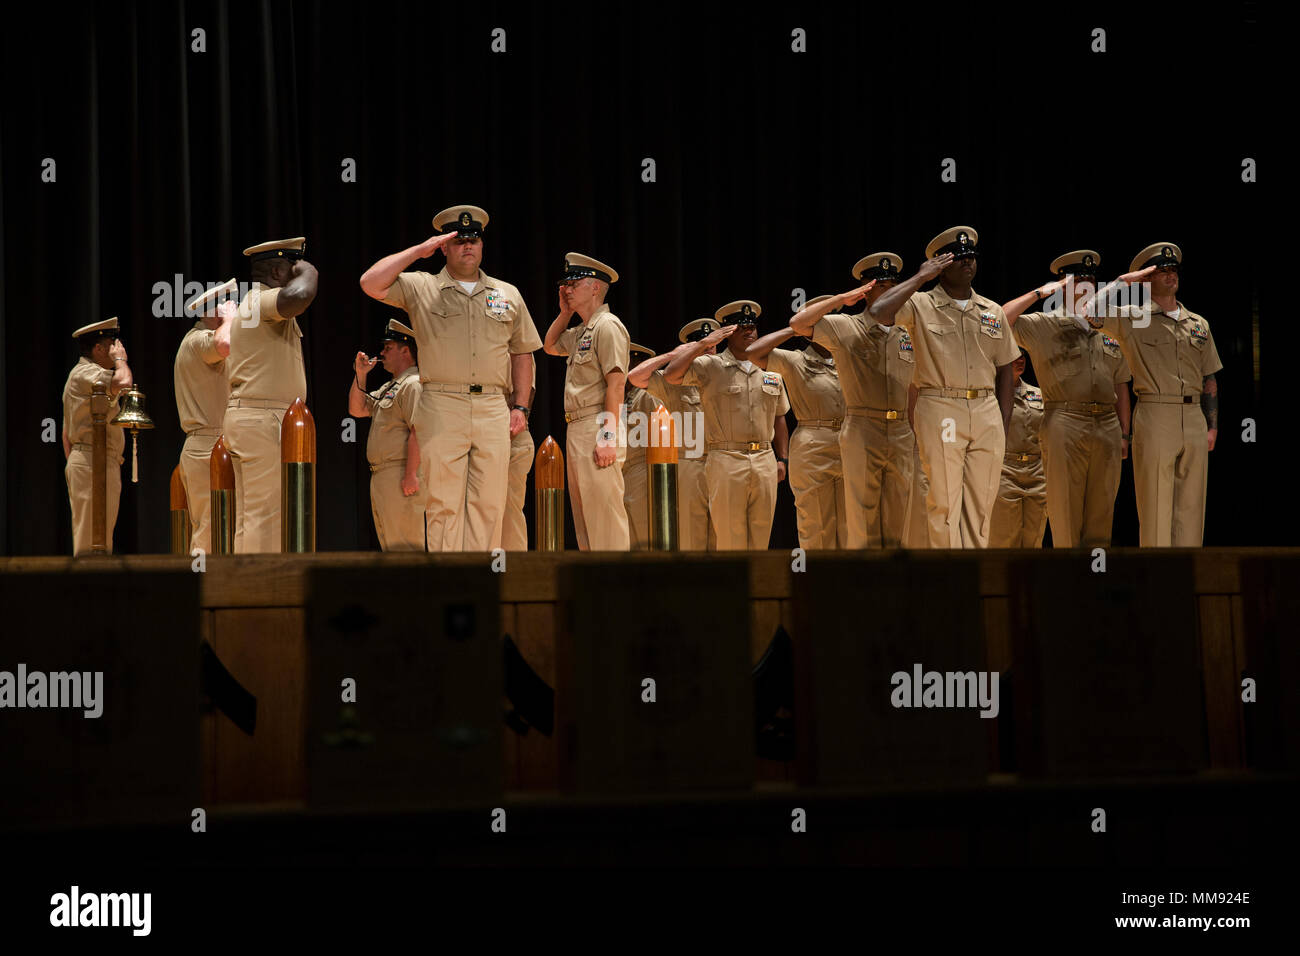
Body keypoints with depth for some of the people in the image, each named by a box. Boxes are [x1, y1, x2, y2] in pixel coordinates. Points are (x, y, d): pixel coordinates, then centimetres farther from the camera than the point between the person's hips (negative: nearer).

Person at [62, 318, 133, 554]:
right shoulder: (84, 373, -10)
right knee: (94, 543, -14)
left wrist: (72, 465, 24)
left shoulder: (83, 374, 23)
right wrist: (120, 359, -9)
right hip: (94, 461, -11)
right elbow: (124, 383, -28)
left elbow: (67, 432, 25)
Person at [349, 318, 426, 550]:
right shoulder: (389, 387, 22)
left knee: (404, 546, -14)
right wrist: (360, 376, 13)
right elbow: (357, 410, 26)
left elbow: (418, 431, -21)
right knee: (389, 547, 12)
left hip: (402, 477, -11)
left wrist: (410, 475, -26)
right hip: (380, 476, 11)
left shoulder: (414, 385, -12)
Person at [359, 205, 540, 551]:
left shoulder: (508, 295, 17)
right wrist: (419, 250, -4)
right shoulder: (421, 288, 8)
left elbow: (522, 353, 19)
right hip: (441, 406, -2)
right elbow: (371, 283, -7)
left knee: (489, 503, 0)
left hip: (494, 409, 3)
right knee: (444, 502, -6)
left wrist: (520, 407, 10)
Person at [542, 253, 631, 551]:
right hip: (576, 430, 10)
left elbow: (616, 385, -17)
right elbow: (549, 346, 40)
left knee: (604, 512, -14)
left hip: (598, 427, -10)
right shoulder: (581, 332, 20)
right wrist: (565, 312, 23)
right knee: (583, 516, 10)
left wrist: (608, 436, -25)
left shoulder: (607, 326, -10)